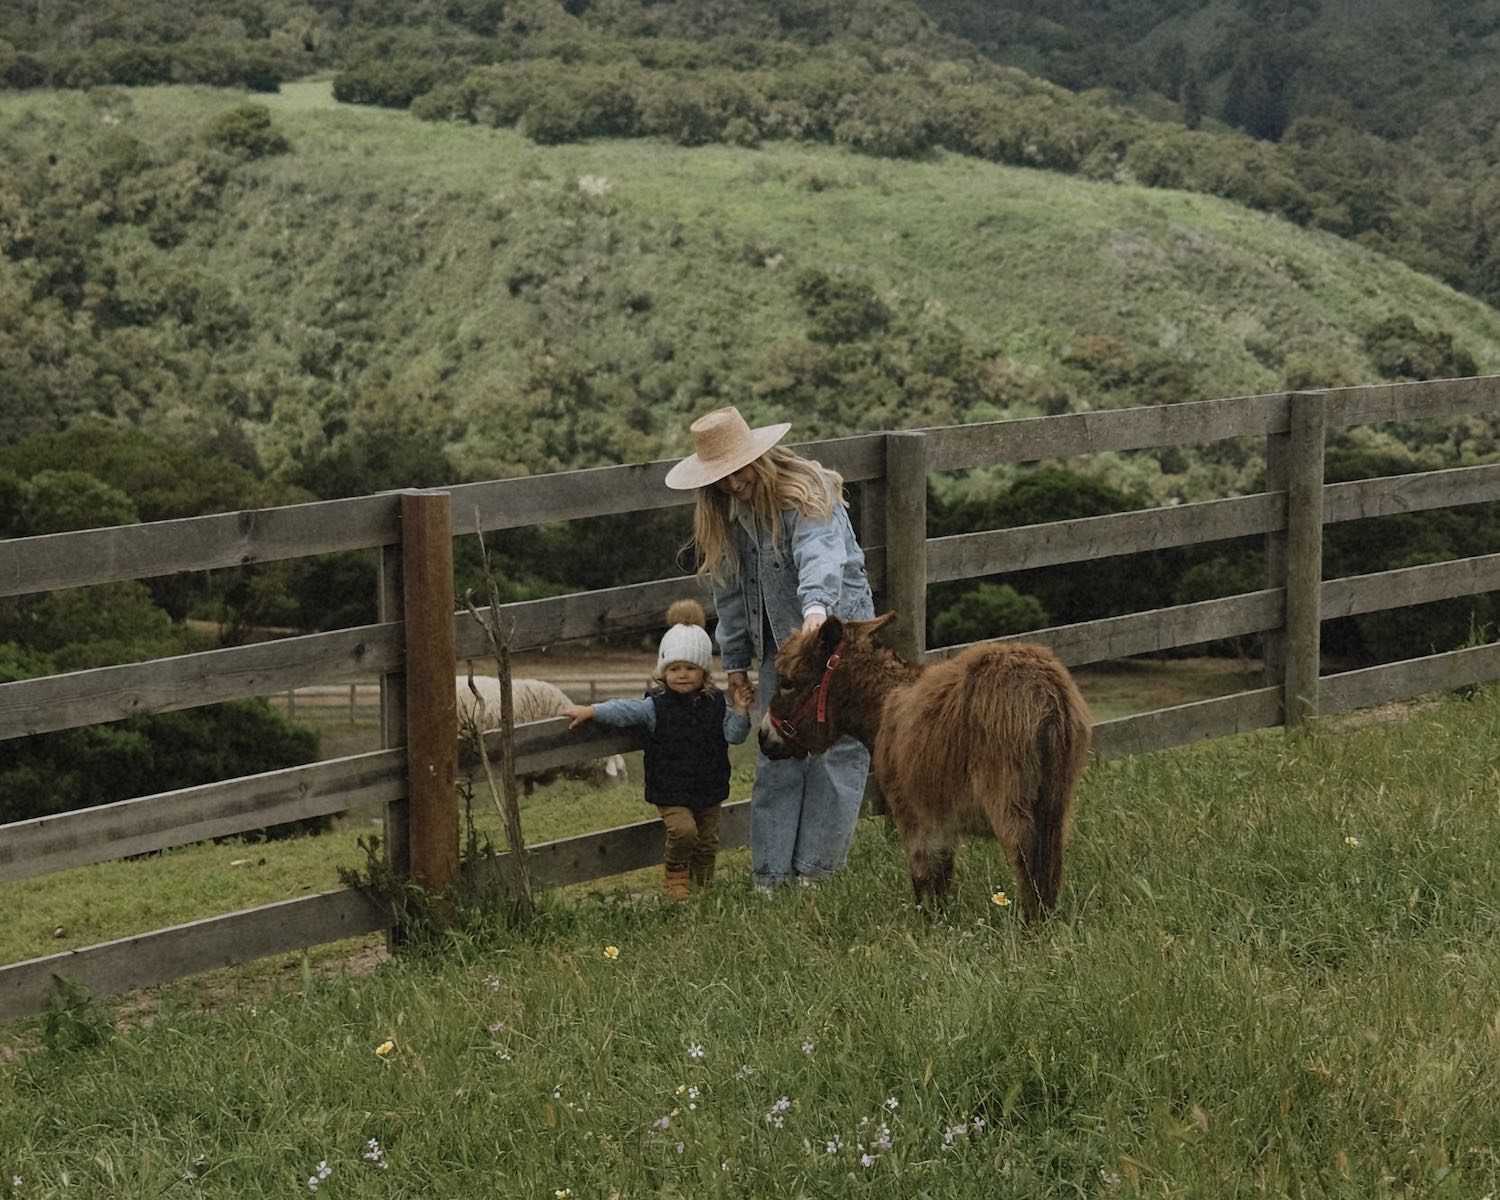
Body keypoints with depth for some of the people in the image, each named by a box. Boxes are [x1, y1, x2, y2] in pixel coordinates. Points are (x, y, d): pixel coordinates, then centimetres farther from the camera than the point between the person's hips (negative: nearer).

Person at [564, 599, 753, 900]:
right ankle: (676, 872, 5)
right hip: (671, 790, -3)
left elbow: (734, 735, 1)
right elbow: (625, 710, -12)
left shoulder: (716, 704, 1)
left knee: (707, 841, 11)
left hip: (709, 789, 3)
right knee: (683, 829, -23)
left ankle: (703, 886, 31)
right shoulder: (657, 705, -6)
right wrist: (590, 711, -21)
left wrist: (740, 712, -15)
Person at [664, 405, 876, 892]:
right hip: (778, 643, 6)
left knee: (838, 748, -5)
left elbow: (820, 553, -38)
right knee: (777, 756, 2)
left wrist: (817, 605, -56)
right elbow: (731, 589, 11)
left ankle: (816, 870, 0)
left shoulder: (805, 495, -18)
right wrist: (736, 661, 10)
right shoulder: (723, 514, 4)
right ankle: (769, 875, 3)